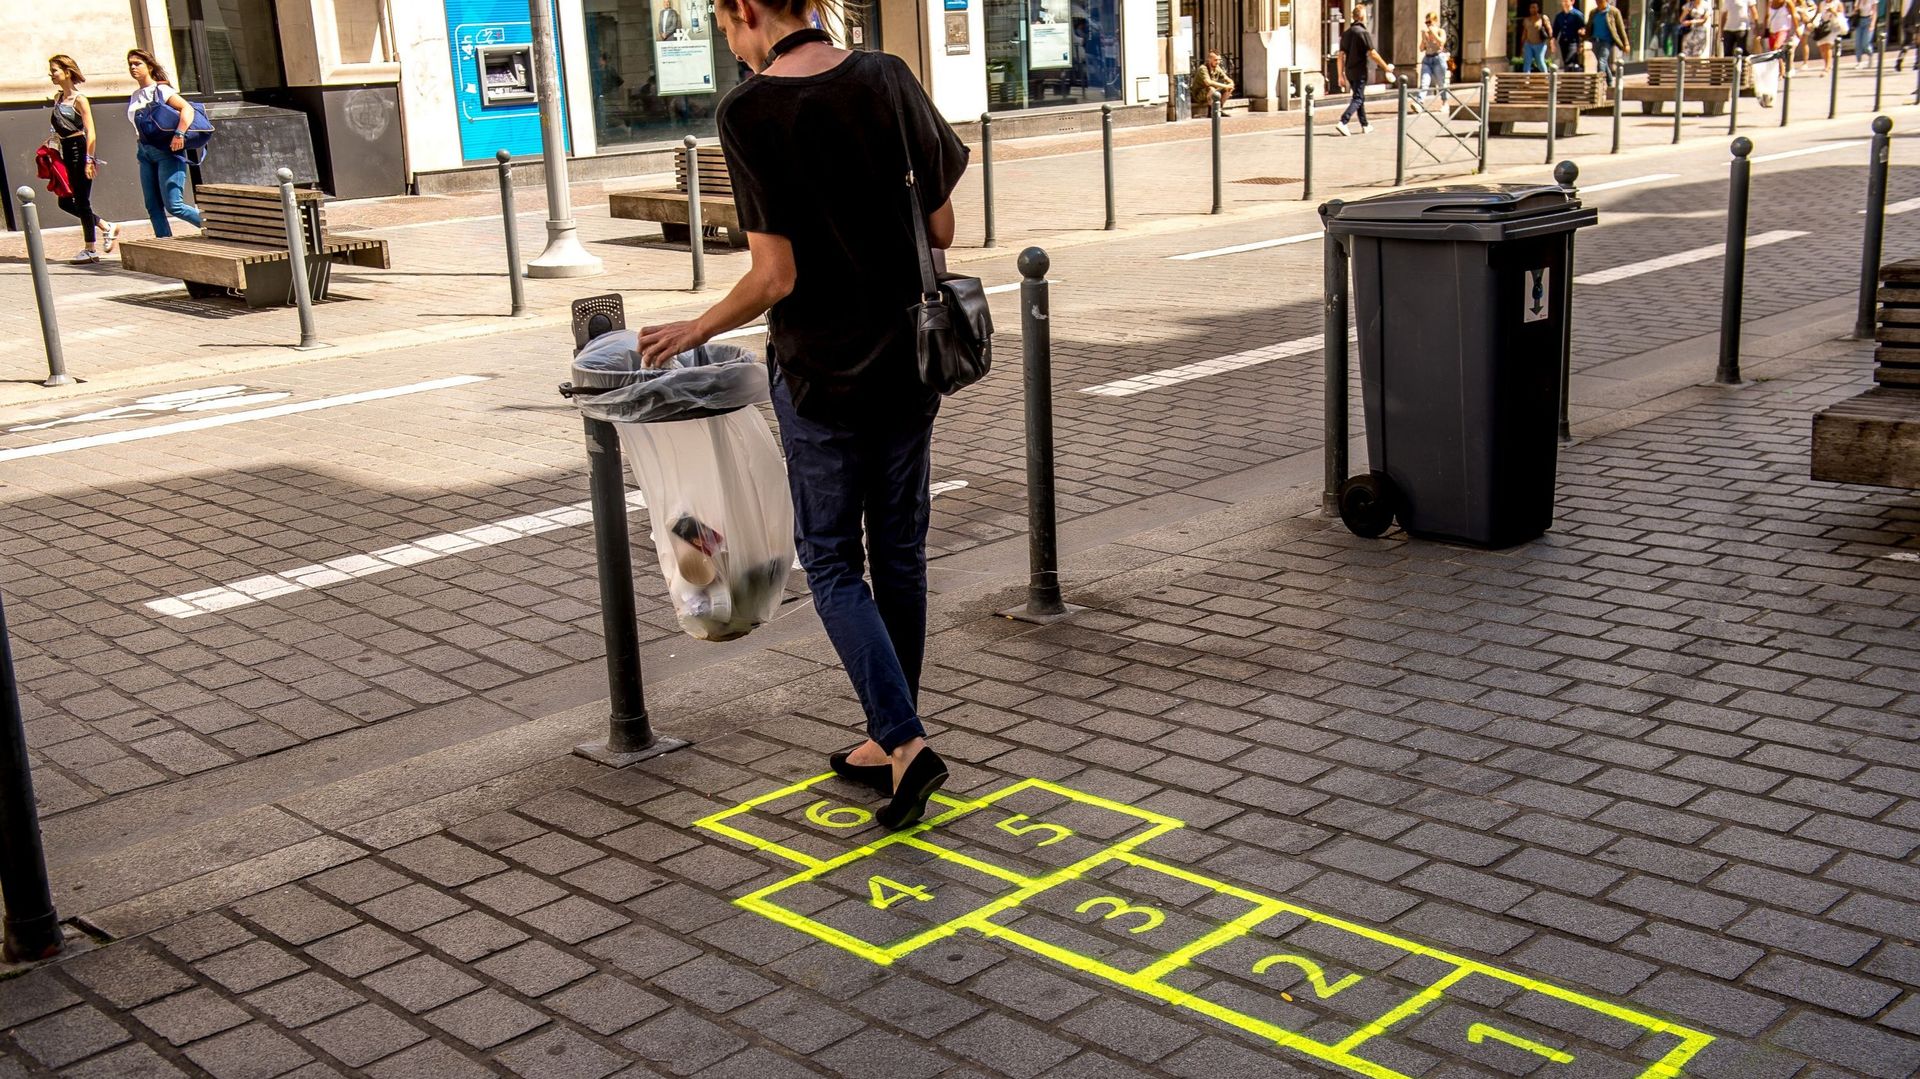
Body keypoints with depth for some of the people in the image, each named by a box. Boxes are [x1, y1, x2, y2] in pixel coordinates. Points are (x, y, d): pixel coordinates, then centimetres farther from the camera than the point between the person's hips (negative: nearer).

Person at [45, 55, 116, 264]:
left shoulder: (79, 100, -11)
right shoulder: (57, 98, 12)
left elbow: (90, 132, -15)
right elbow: (59, 130, 18)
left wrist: (89, 160, -21)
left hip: (80, 150, -8)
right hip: (66, 153, 8)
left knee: (82, 201, -3)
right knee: (65, 202, 9)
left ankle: (90, 251, 6)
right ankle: (107, 227, 22)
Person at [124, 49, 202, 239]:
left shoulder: (161, 90, -6)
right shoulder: (135, 97, 15)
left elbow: (187, 108, -18)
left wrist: (179, 134, -31)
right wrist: (143, 147, 11)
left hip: (167, 152, -8)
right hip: (146, 154, 8)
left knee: (174, 205, -14)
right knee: (153, 207, 3)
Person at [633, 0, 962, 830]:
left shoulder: (747, 114, -15)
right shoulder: (888, 80, -2)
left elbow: (775, 277, -17)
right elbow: (942, 228, 2)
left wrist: (695, 332, -1)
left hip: (820, 368, -5)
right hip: (909, 357, 5)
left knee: (831, 560, 9)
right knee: (899, 552, 14)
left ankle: (904, 741, -4)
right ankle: (889, 742, 25)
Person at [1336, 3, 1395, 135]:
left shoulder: (1346, 33, 7)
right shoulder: (1363, 32, -14)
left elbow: (1341, 55, 6)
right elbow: (1372, 54, -16)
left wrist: (1341, 75, 8)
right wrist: (1386, 67, -5)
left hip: (1349, 71, 7)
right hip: (1361, 71, -7)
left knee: (1360, 97, 18)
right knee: (1358, 99, -5)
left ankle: (1365, 125, 26)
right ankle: (1343, 123, -21)